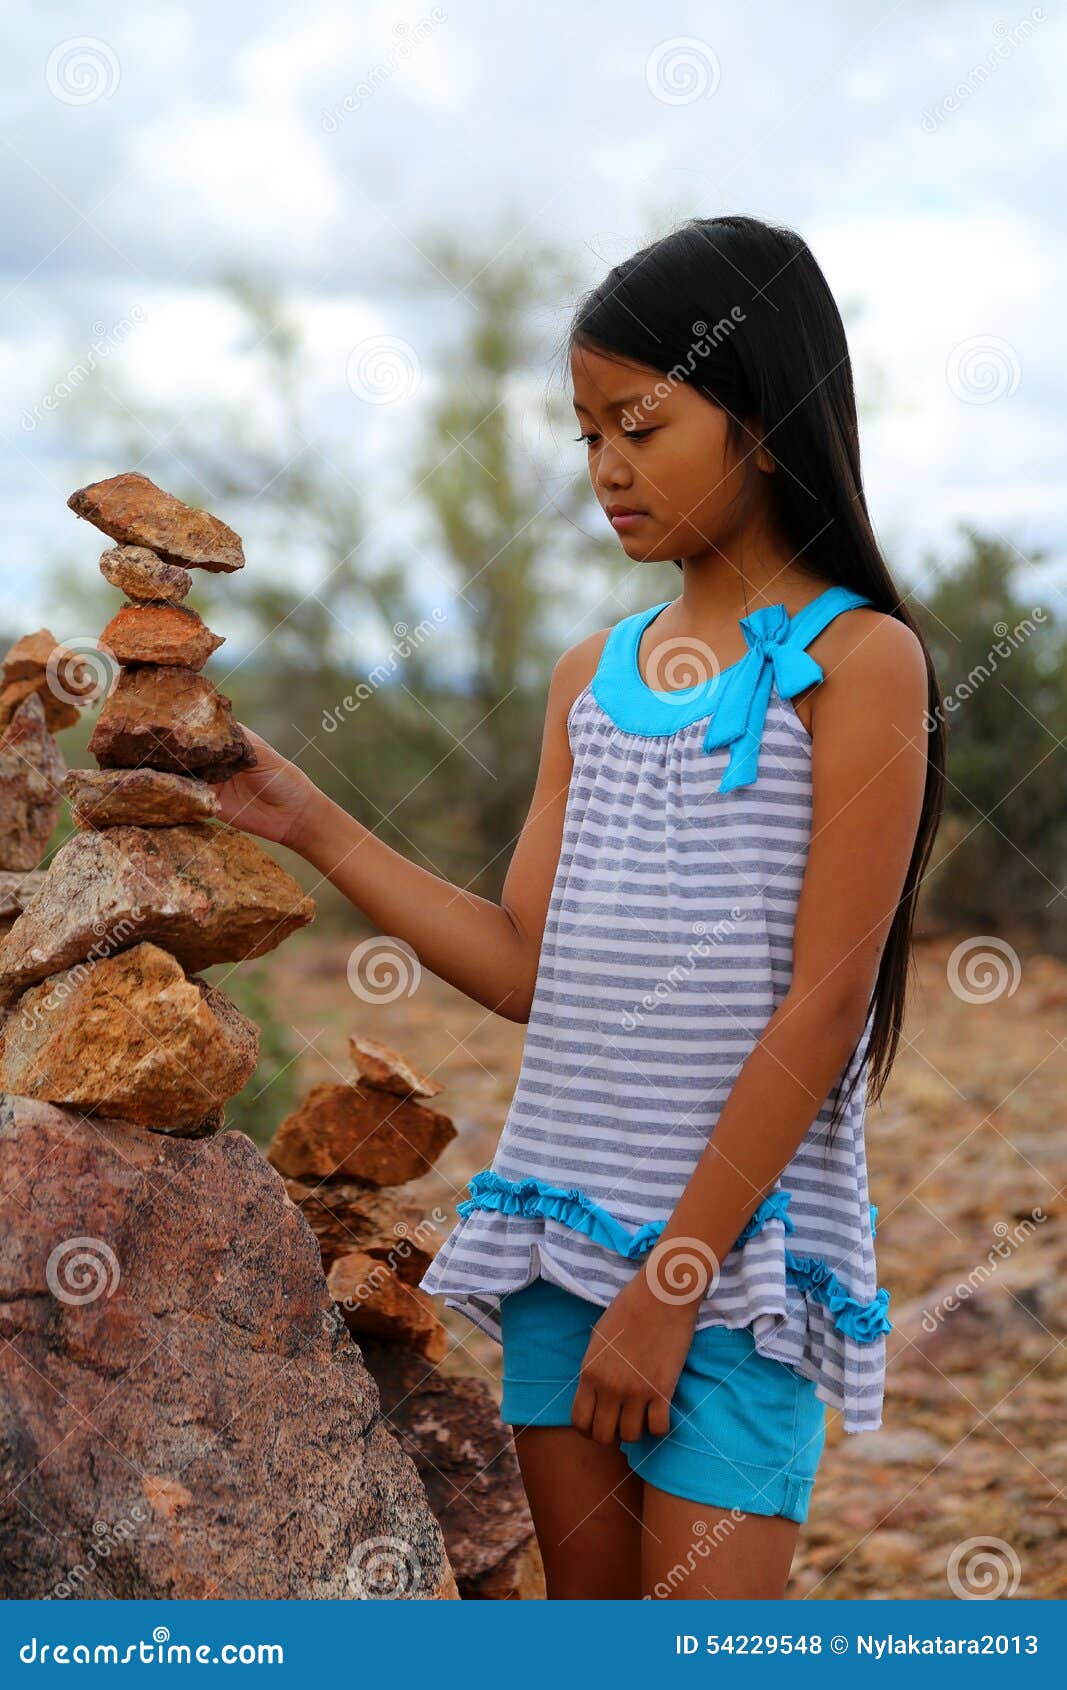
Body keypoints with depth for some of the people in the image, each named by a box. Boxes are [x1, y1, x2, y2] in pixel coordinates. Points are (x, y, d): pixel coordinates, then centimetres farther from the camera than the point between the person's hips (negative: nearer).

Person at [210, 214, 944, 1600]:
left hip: (740, 1239, -6)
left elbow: (824, 1001, -12)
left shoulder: (856, 658, -6)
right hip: (559, 1221, 6)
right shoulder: (593, 675, 13)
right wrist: (309, 825, 4)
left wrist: (672, 1279, -15)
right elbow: (528, 966, 10)